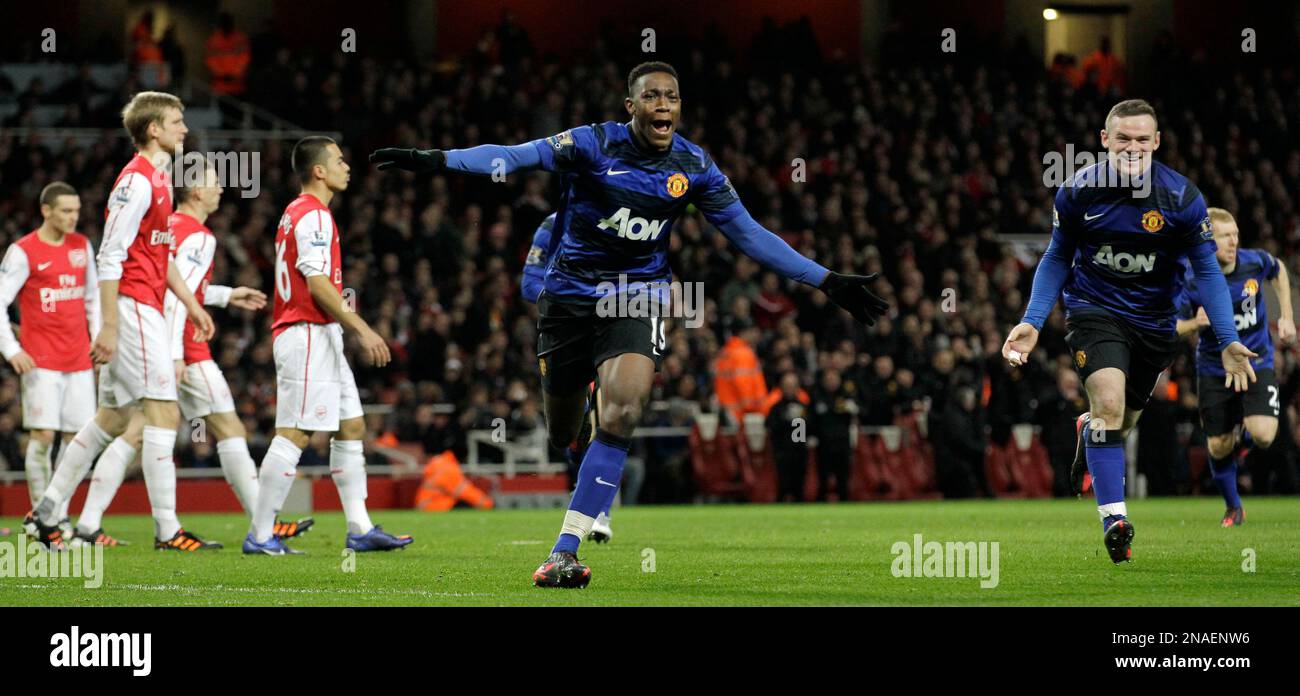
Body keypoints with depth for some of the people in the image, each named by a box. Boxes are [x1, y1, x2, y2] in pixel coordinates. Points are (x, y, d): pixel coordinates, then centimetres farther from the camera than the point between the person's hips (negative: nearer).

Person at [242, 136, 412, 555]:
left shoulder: (298, 214, 19)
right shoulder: (314, 215, -12)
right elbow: (318, 284, -20)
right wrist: (362, 329, -19)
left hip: (319, 337, 11)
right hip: (309, 334, -11)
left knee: (352, 427, 10)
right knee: (295, 434, -11)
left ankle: (360, 530, 10)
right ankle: (260, 535, -10)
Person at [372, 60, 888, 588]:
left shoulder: (694, 167, -2)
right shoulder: (593, 145, -11)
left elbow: (749, 234, 3)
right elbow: (516, 157, -23)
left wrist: (828, 282, 1)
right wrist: (436, 160, -36)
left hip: (637, 298, 1)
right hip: (570, 294, 0)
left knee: (622, 413, -23)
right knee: (560, 435, 7)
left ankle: (563, 552, -23)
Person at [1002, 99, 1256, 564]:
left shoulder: (1182, 198, -15)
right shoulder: (1076, 193, -12)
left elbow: (1207, 270, -7)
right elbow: (1057, 259, 3)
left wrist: (1228, 340, -15)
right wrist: (1032, 321, -7)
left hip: (1154, 322, 2)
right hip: (1095, 311, -2)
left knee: (1123, 422, 15)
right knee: (1109, 403, -25)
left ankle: (1087, 431, 53)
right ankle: (1114, 518, -24)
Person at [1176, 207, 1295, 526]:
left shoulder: (1255, 261, -12)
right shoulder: (1191, 283, -17)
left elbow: (1279, 273, 13)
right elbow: (1175, 326, -4)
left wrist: (1286, 317, 9)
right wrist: (1196, 323, -26)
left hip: (1256, 362, 0)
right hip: (1214, 370, 0)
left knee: (1262, 436, -19)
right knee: (1219, 447, 2)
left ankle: (1246, 431, 19)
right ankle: (1233, 508, 28)